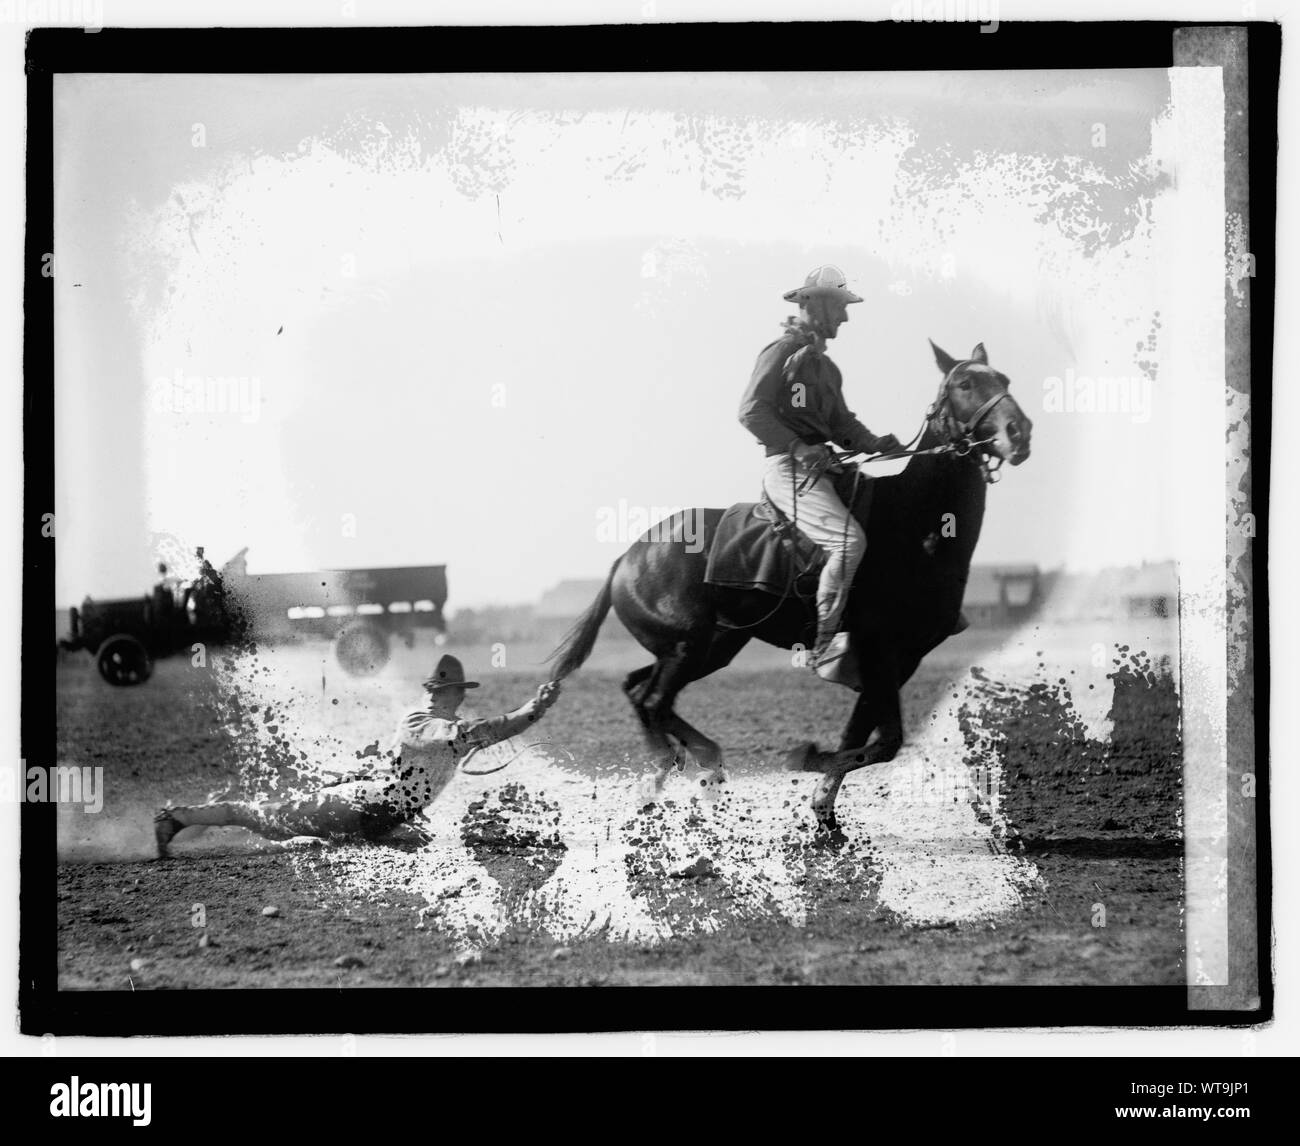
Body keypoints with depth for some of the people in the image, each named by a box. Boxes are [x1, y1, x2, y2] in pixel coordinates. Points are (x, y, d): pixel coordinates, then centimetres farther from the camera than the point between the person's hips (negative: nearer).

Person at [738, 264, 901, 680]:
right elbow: (752, 411, -14)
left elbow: (842, 423, 23)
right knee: (849, 538, -27)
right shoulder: (781, 352, -6)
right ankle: (822, 646, -25)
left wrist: (876, 445, 3)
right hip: (790, 470, -10)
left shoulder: (825, 366, 23)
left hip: (822, 465, 10)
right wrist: (800, 448, -22)